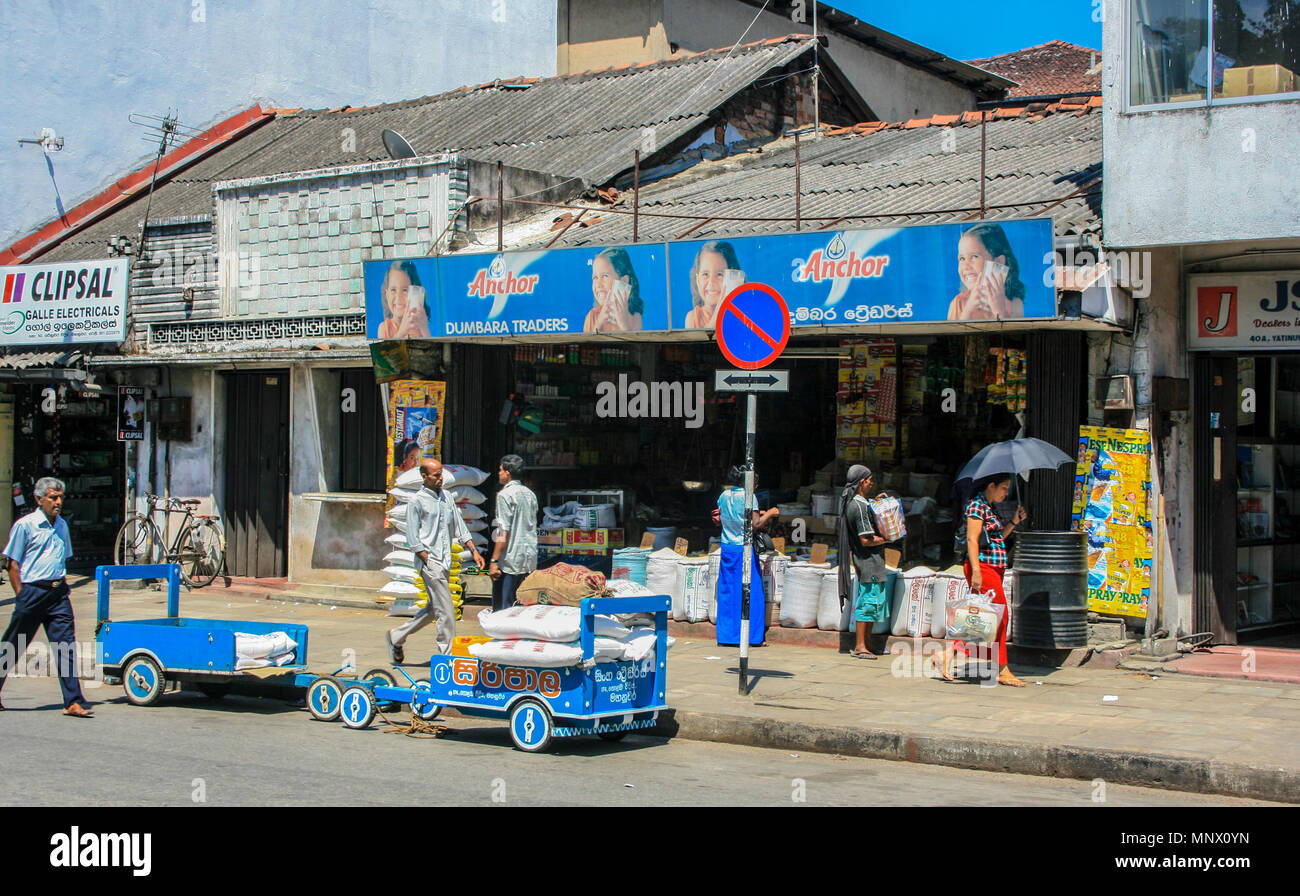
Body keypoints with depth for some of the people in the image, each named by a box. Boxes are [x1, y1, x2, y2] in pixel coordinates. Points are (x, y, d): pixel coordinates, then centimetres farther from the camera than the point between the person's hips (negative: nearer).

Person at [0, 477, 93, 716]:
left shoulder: (62, 525, 13)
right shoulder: (25, 525, -5)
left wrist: (63, 586, 14)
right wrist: (22, 596, -8)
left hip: (58, 593, 5)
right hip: (32, 591, -5)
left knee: (66, 646, -4)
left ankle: (73, 701, -6)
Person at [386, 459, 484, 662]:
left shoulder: (447, 497, 13)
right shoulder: (417, 501, -7)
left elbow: (459, 528, 18)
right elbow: (412, 539, -9)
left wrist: (474, 551, 9)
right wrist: (429, 561, -13)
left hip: (445, 562, 7)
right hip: (430, 562, -7)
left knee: (433, 609, 14)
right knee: (446, 611, -9)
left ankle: (396, 637, 27)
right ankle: (448, 654, -2)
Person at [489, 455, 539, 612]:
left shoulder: (505, 495, -11)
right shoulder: (530, 494, 13)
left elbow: (503, 532, -16)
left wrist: (494, 561, -14)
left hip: (510, 561, -8)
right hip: (530, 560, 8)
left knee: (502, 607, -4)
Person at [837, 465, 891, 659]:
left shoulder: (851, 502, 11)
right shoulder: (860, 506, -19)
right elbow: (866, 540, -22)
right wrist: (887, 538, -9)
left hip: (868, 560, 10)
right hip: (869, 560, -10)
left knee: (869, 602, 14)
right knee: (869, 600, -7)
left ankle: (865, 643, 19)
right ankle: (860, 646, -4)